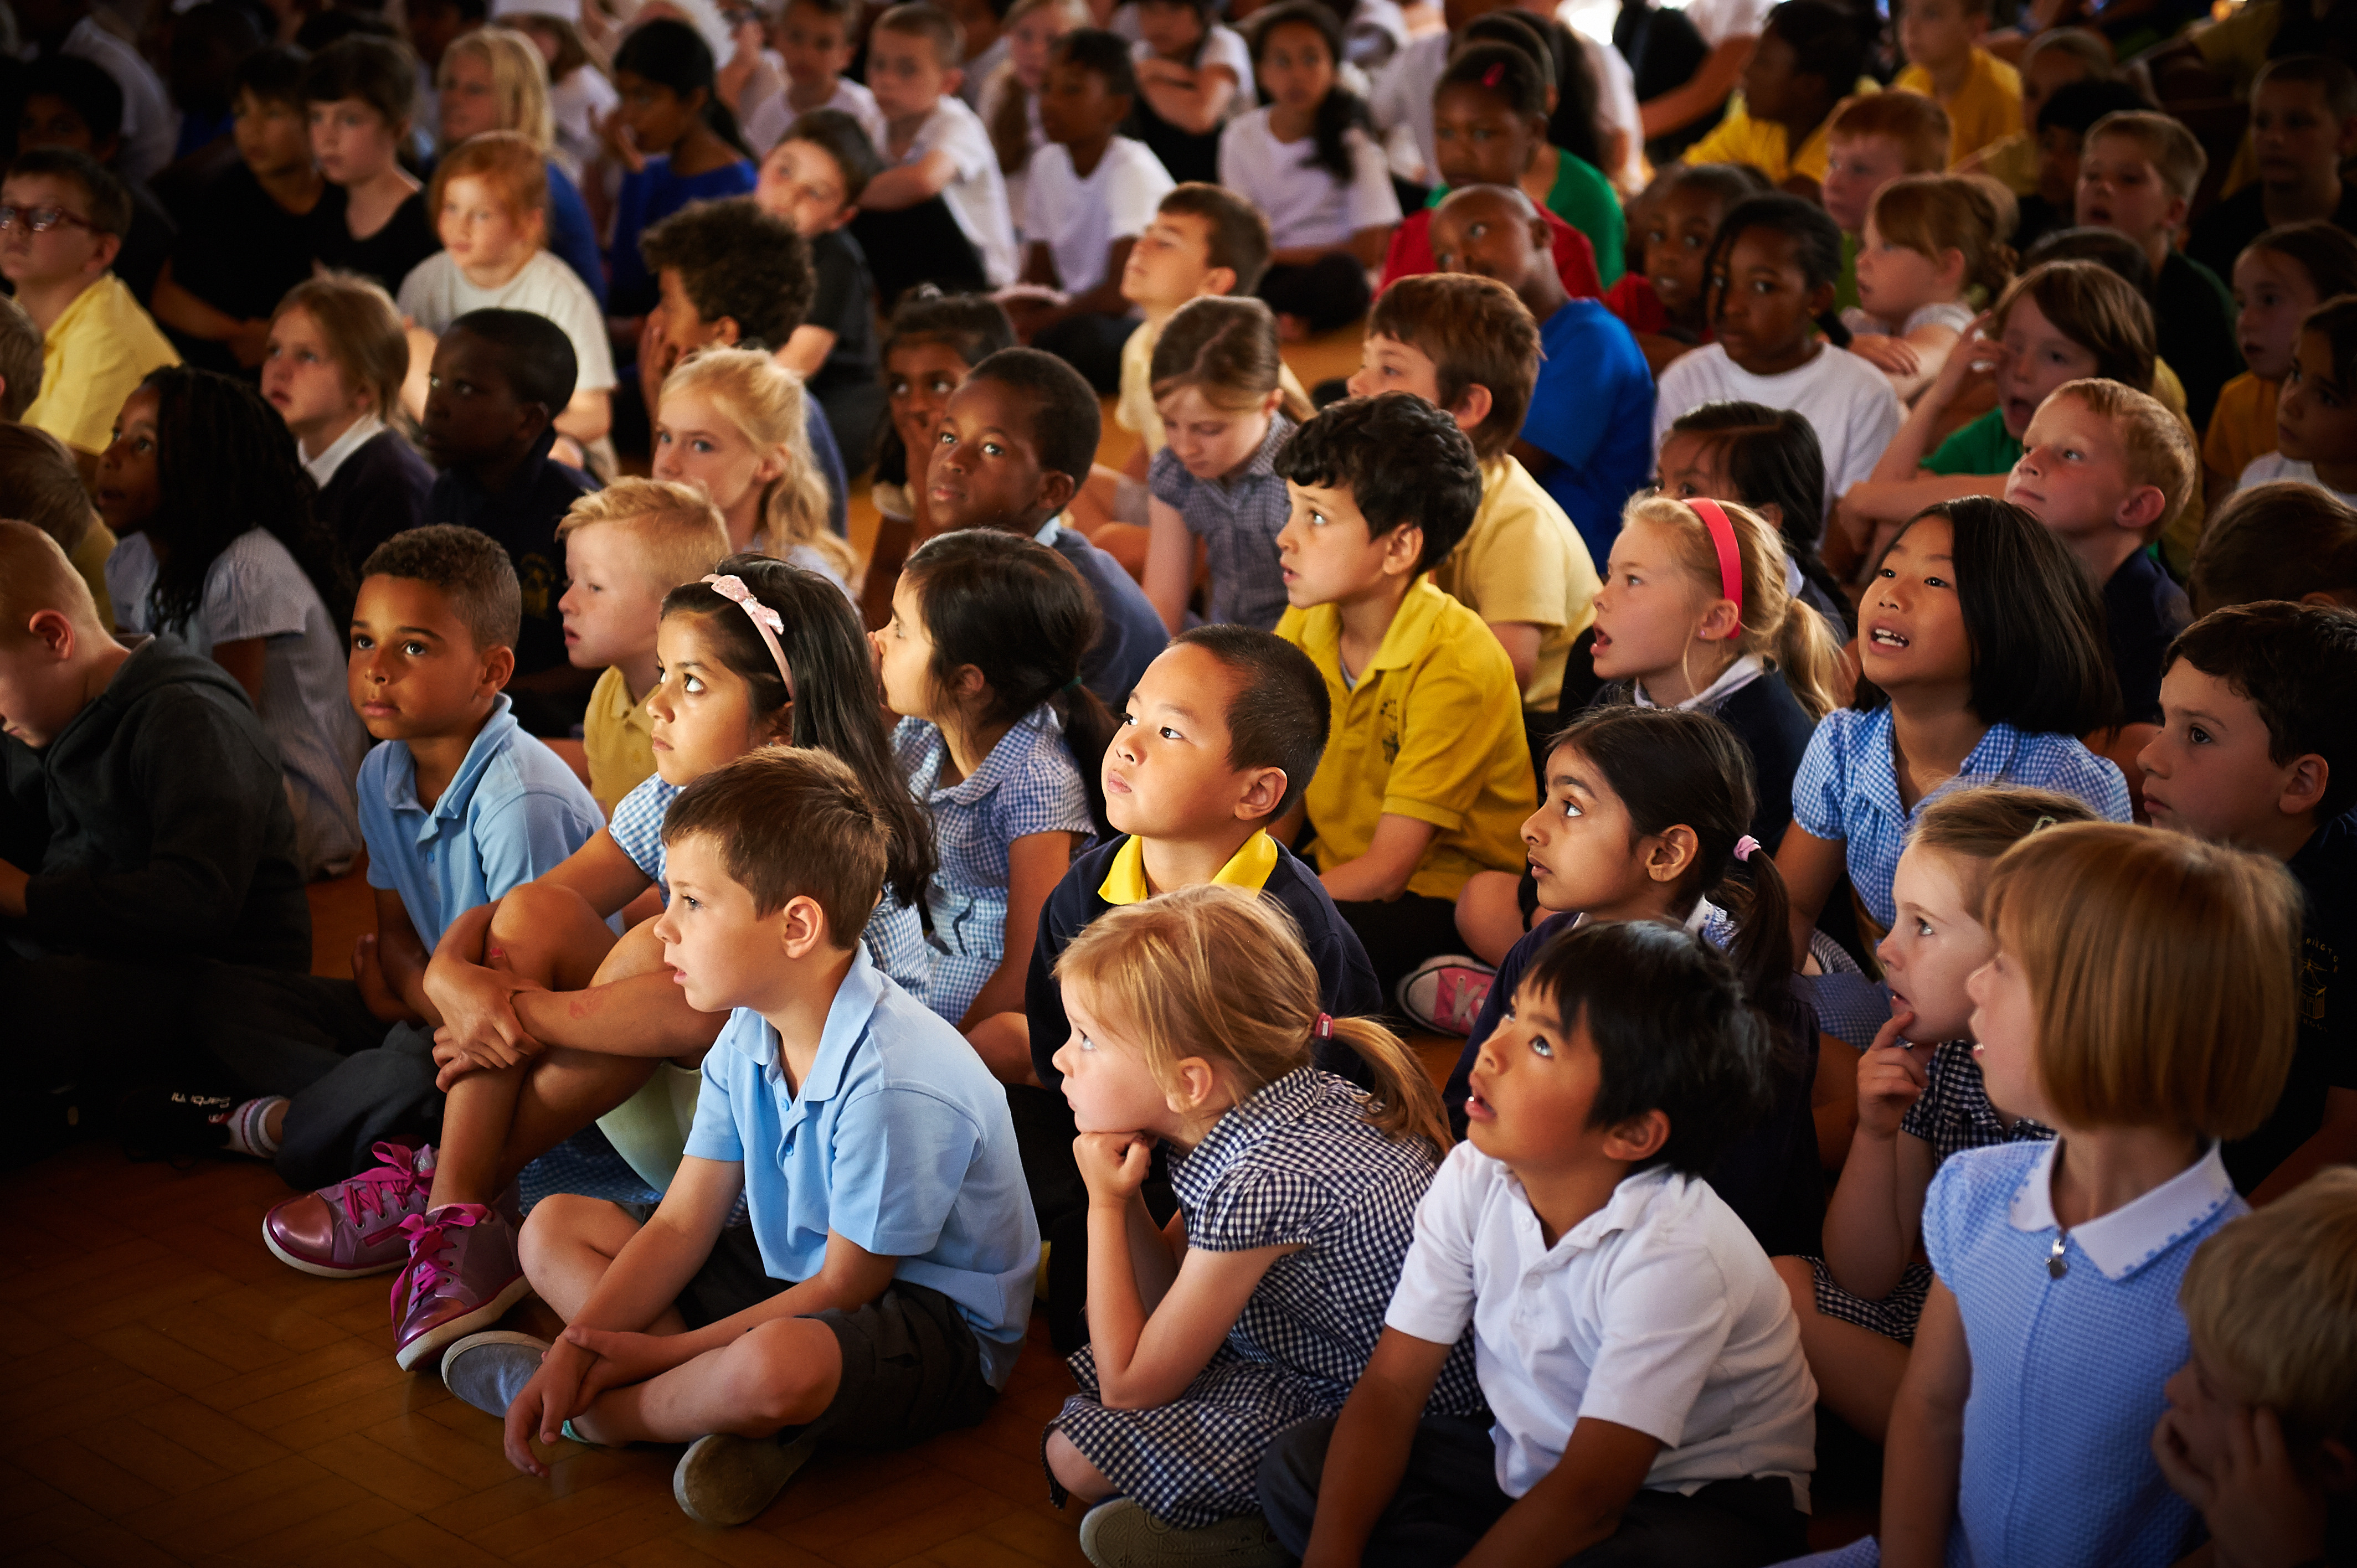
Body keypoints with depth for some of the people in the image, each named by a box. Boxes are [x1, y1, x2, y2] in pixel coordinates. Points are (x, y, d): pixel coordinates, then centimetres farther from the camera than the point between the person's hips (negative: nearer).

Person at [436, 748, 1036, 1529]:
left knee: (777, 1365, -43)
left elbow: (845, 1289, -21)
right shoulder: (748, 1037, -2)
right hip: (792, 1276, 9)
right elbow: (682, 1224, -1)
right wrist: (576, 1348, -14)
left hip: (938, 1326, -9)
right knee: (555, 1228, 6)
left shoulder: (895, 1084, -29)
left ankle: (598, 1412, -9)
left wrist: (667, 1351, -16)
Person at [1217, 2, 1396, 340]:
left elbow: (1369, 251, -7)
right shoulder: (1242, 135, 6)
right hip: (1264, 279, 1)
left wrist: (1271, 254, -5)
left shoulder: (1353, 144, -2)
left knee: (1341, 274, -38)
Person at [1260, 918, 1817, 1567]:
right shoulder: (1474, 1178, -10)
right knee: (1297, 1465, -9)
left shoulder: (1672, 1253, -28)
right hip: (1534, 1465, 6)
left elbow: (1587, 1499, -27)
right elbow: (1393, 1384, -8)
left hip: (1701, 1499, -6)